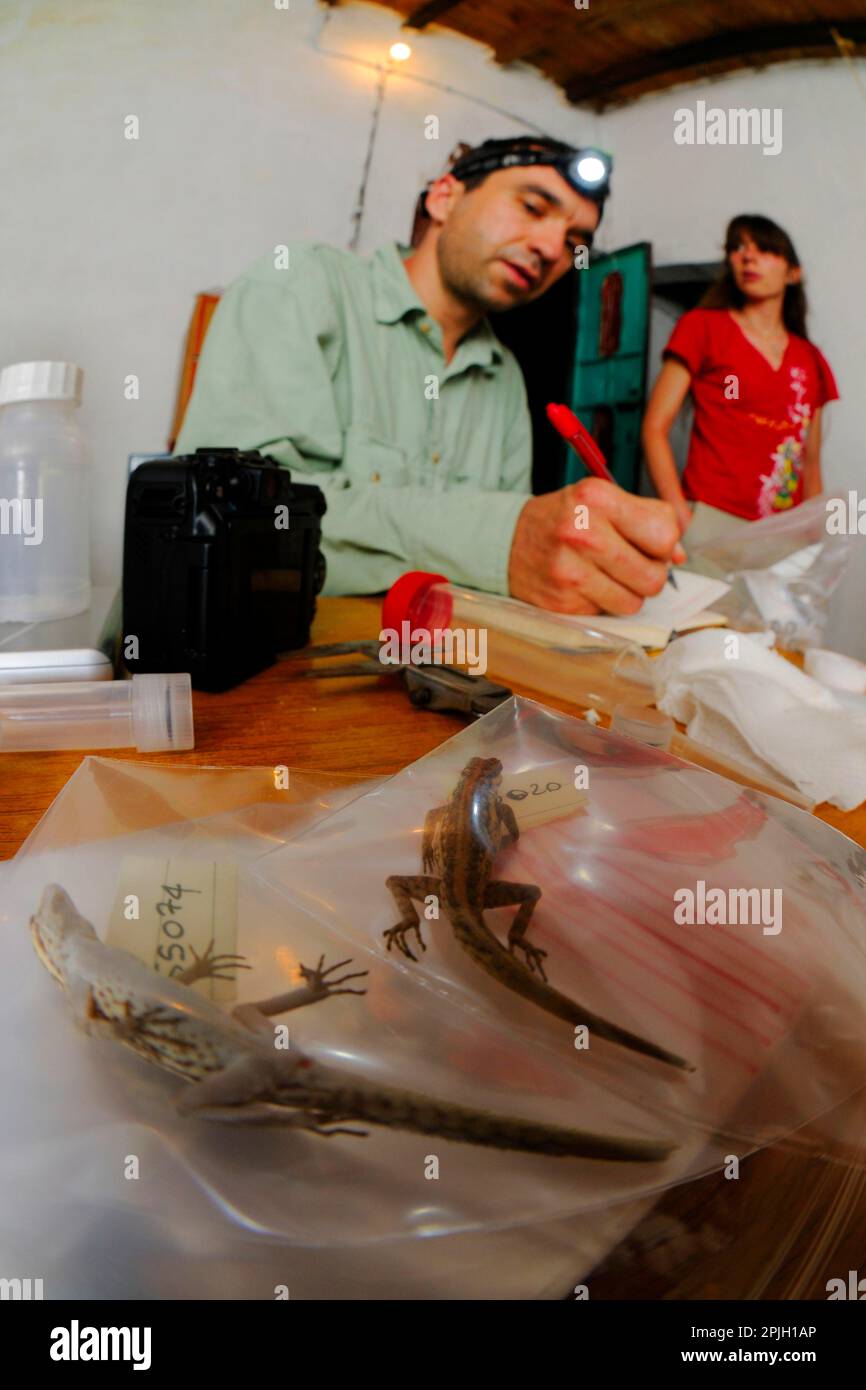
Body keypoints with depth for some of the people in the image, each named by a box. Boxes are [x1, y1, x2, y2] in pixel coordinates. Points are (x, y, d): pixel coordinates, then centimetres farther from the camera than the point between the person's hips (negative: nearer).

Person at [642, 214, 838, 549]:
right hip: (713, 518, -3)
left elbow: (810, 462, 19)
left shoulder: (811, 361, 16)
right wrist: (683, 521, -12)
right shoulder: (703, 326, 7)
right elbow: (655, 427, -1)